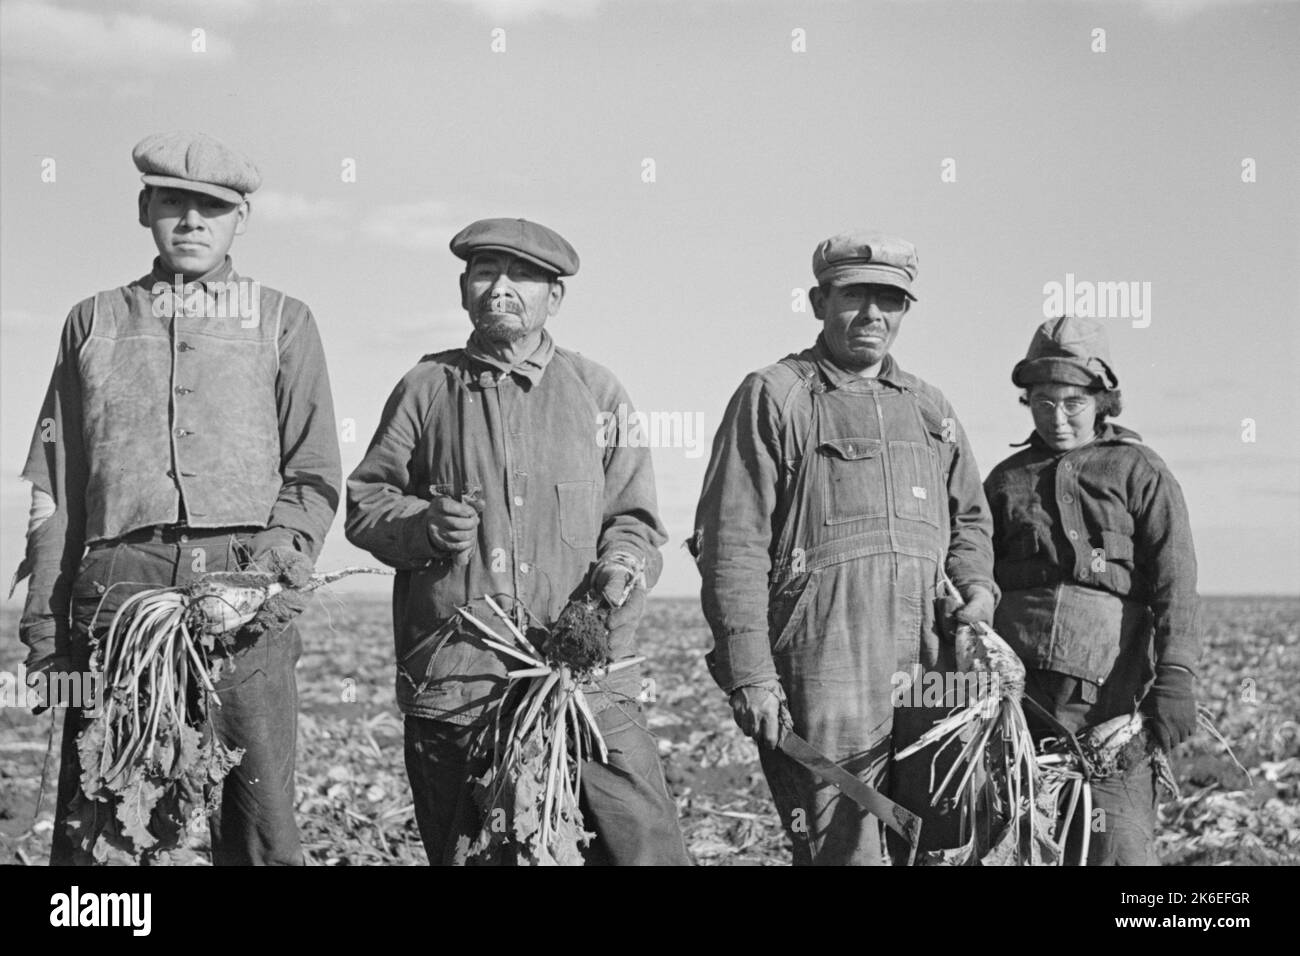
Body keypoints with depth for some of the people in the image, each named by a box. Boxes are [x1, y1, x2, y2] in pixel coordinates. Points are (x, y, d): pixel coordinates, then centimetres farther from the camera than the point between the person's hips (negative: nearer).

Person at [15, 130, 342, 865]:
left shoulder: (284, 322, 17)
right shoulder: (95, 322, 20)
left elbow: (316, 476, 10)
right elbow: (56, 488, 16)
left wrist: (277, 567, -8)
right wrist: (45, 626, 8)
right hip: (119, 582, 1)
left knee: (260, 827, -4)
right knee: (92, 825, -3)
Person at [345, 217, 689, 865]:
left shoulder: (595, 391, 12)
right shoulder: (426, 388, 10)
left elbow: (635, 519, 13)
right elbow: (364, 503, 11)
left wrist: (623, 568, -8)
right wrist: (422, 524, -9)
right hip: (452, 683, 0)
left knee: (646, 845, -8)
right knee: (462, 854, 7)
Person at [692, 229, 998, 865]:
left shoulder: (930, 408, 19)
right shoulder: (772, 397, 0)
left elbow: (968, 518, 30)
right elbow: (732, 545, -6)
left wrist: (978, 586, 7)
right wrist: (750, 675, -12)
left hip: (931, 669, 6)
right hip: (824, 675, -6)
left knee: (945, 844, 7)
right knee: (842, 849, -4)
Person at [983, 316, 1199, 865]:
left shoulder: (1140, 473, 8)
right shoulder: (1006, 480, 20)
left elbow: (1174, 583, -2)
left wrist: (1175, 678, -15)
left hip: (1106, 694, -3)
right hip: (1013, 685, 3)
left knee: (1118, 848, -10)